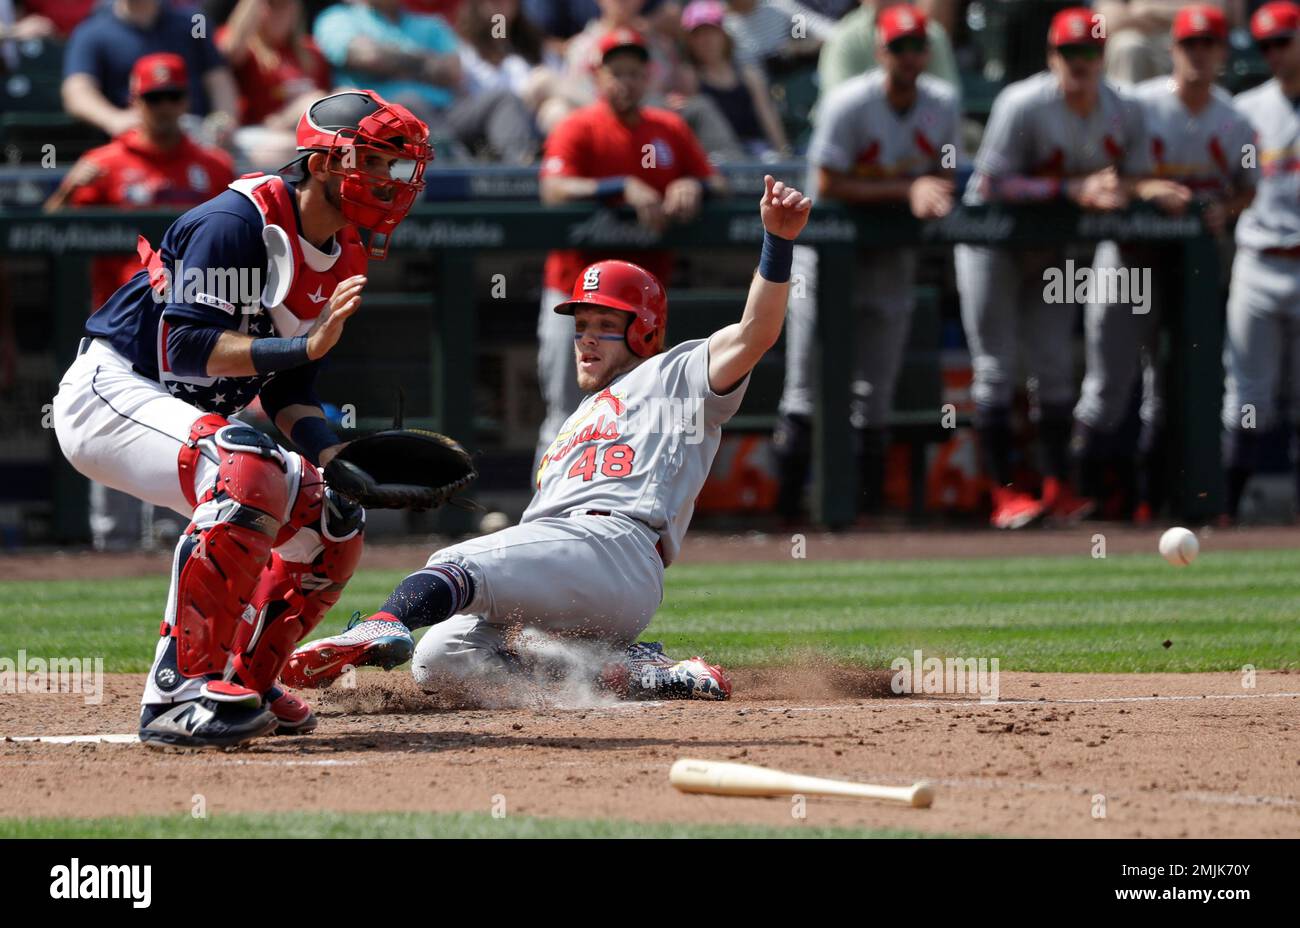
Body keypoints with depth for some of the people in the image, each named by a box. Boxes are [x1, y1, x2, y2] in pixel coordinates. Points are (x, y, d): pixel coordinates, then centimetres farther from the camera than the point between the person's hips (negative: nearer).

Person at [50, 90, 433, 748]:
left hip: (189, 418, 10)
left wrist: (341, 461, -10)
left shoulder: (343, 261, 7)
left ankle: (242, 680, 17)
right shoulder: (240, 220, -20)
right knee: (252, 472, -34)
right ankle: (178, 689, -33)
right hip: (109, 391, -10)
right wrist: (308, 345, -36)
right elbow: (188, 348, -28)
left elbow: (288, 397, 8)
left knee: (333, 521, 5)